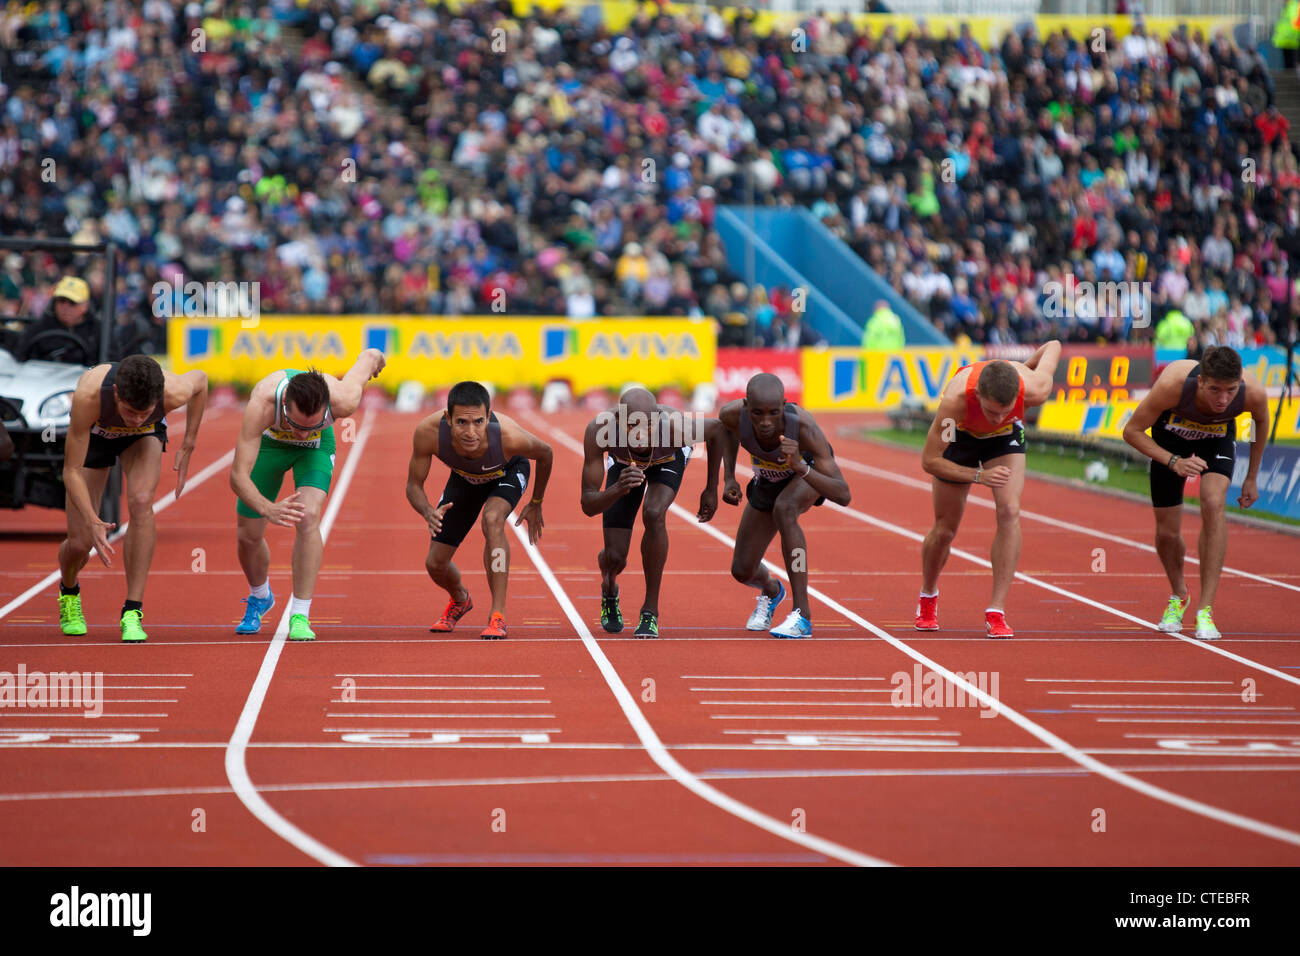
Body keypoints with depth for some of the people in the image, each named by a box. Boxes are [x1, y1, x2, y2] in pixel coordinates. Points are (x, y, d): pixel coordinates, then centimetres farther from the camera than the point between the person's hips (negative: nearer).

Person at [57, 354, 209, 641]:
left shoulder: (174, 392, -40)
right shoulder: (88, 395, -45)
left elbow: (200, 380, -11)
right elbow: (71, 471, -34)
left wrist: (188, 446, -10)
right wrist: (92, 521, -47)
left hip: (145, 437, 1)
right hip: (94, 434, 0)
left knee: (141, 501, -31)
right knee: (79, 544, -5)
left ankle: (133, 612, -23)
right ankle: (68, 592, 34)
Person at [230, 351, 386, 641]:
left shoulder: (343, 401, -41)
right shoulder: (262, 404, -45)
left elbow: (370, 356, -18)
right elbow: (238, 476, -44)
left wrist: (374, 360, 8)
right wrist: (268, 509, -63)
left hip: (317, 445, 0)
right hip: (269, 441, 0)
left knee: (308, 516, -26)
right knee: (247, 536, 3)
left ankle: (300, 616, -18)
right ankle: (259, 598, 36)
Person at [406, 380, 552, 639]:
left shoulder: (509, 437, -44)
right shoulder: (428, 433, -40)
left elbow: (544, 453, -19)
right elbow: (413, 485, -24)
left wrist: (536, 504, -6)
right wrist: (428, 512, -46)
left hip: (508, 472, -3)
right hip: (464, 477, 3)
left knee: (492, 520, -35)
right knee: (435, 564, 3)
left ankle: (498, 617, -26)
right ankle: (459, 600, 41)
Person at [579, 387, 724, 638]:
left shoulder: (676, 426, -43)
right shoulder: (599, 430, -42)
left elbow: (716, 429, -17)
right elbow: (588, 506, -39)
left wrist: (712, 488, -11)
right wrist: (618, 489, -60)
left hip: (668, 458, -1)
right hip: (624, 465, 1)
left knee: (653, 514, -32)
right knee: (615, 559, -5)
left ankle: (650, 612, -15)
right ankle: (609, 591, 36)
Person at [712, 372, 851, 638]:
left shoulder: (805, 427, -43)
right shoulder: (733, 413, -34)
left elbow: (843, 496, -44)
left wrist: (801, 467, -58)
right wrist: (729, 478, -13)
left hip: (811, 472, -4)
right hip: (769, 481, 4)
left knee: (783, 509, -38)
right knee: (742, 571, 4)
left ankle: (802, 615, -32)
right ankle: (771, 590, 44)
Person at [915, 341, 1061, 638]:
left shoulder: (1034, 390, -38)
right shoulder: (956, 399, -43)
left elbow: (1053, 346, -14)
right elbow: (929, 461, -30)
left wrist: (1022, 369, 3)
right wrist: (978, 476, -38)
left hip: (1006, 437, 1)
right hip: (960, 435, -1)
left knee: (1010, 512, -22)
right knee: (945, 530, 6)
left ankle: (996, 612, -17)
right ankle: (927, 597, 37)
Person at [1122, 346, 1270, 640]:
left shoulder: (1253, 392, -34)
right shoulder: (1172, 384, -41)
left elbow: (1261, 420, -6)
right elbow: (1132, 431, -25)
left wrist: (1252, 477, 1)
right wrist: (1173, 462, -38)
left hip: (1217, 439, 0)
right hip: (1170, 437, 0)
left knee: (1214, 503, -28)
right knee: (1167, 533, 0)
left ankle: (1206, 609, -23)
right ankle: (1178, 596, 34)